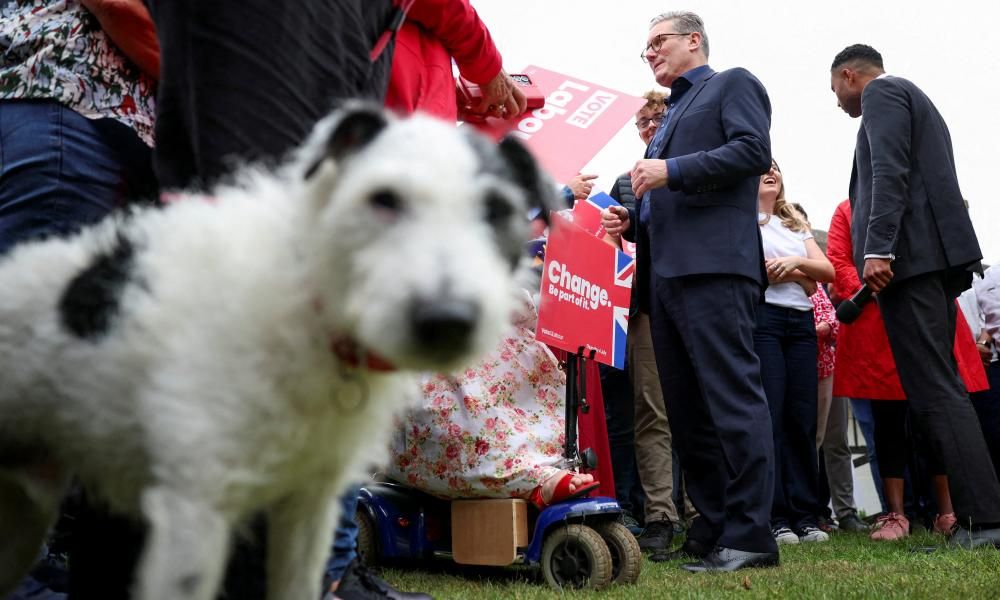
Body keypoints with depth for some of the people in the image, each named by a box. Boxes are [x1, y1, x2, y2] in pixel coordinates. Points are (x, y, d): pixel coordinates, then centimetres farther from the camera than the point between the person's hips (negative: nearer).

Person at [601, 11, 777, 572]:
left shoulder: (733, 84, 9)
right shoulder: (670, 116, 32)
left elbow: (754, 151, -9)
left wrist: (672, 171, -12)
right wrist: (632, 221, 13)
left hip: (714, 266, -9)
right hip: (667, 273, 9)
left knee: (732, 396, -13)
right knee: (686, 409, 5)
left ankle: (749, 535, -13)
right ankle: (713, 528, 9)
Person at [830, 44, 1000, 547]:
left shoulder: (881, 92, 0)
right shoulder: (916, 101, 29)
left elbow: (890, 171, -15)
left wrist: (877, 250, -23)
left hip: (910, 255, -10)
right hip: (937, 256, 10)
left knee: (934, 392, -12)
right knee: (938, 388, 8)